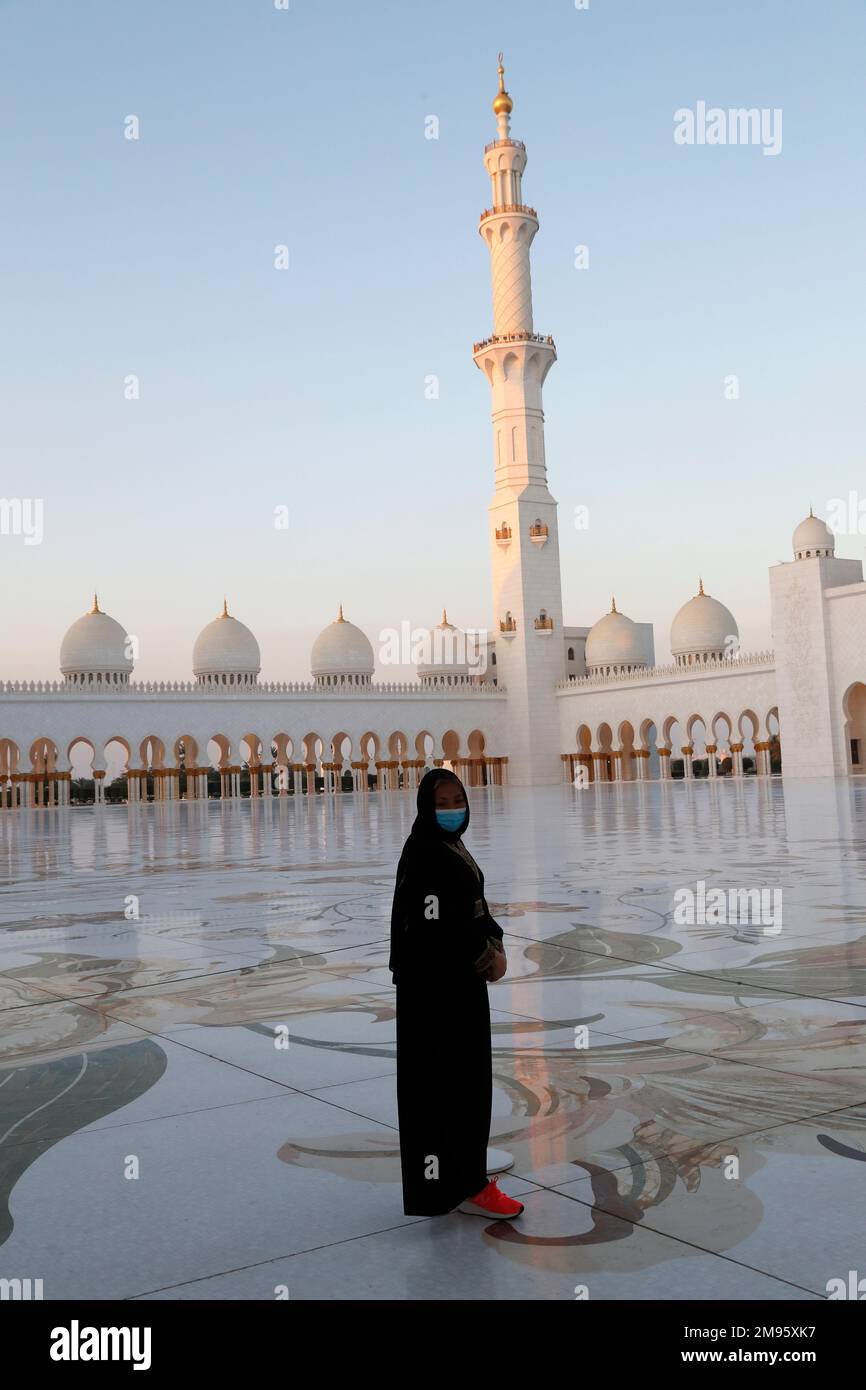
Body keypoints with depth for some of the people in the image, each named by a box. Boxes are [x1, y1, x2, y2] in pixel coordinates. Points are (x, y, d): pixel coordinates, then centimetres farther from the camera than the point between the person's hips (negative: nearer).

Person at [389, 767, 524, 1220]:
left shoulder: (453, 847, 11)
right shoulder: (424, 853, -18)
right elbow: (434, 923, -23)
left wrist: (495, 943, -3)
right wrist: (485, 955, -13)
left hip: (462, 981, 10)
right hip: (433, 985, -10)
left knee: (469, 1077, 17)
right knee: (442, 1080, -2)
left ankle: (466, 1174, 31)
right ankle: (460, 1186, 7)